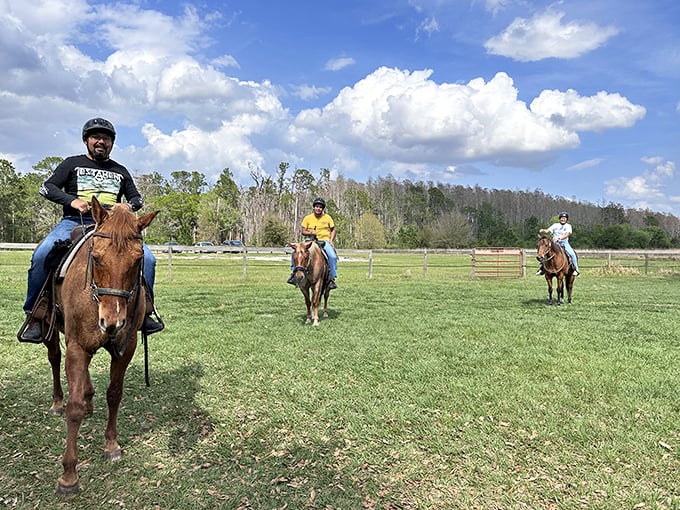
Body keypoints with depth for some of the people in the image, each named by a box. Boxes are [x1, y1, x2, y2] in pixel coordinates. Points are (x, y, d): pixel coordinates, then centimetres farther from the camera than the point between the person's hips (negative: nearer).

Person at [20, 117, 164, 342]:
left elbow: (136, 197, 23)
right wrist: (72, 200, -11)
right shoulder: (72, 163, 16)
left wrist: (129, 206, -1)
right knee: (42, 255, -30)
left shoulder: (120, 171, 24)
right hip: (74, 222, -1)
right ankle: (34, 314, -14)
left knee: (147, 258, -22)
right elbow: (46, 187, 8)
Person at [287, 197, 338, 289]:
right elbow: (303, 231, 5)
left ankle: (332, 278, -12)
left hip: (324, 241, -1)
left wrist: (331, 241, -3)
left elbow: (333, 230, 11)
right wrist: (310, 233, -16)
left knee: (332, 256, -28)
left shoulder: (327, 218, 3)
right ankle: (294, 273, -4)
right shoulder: (308, 218, 3)